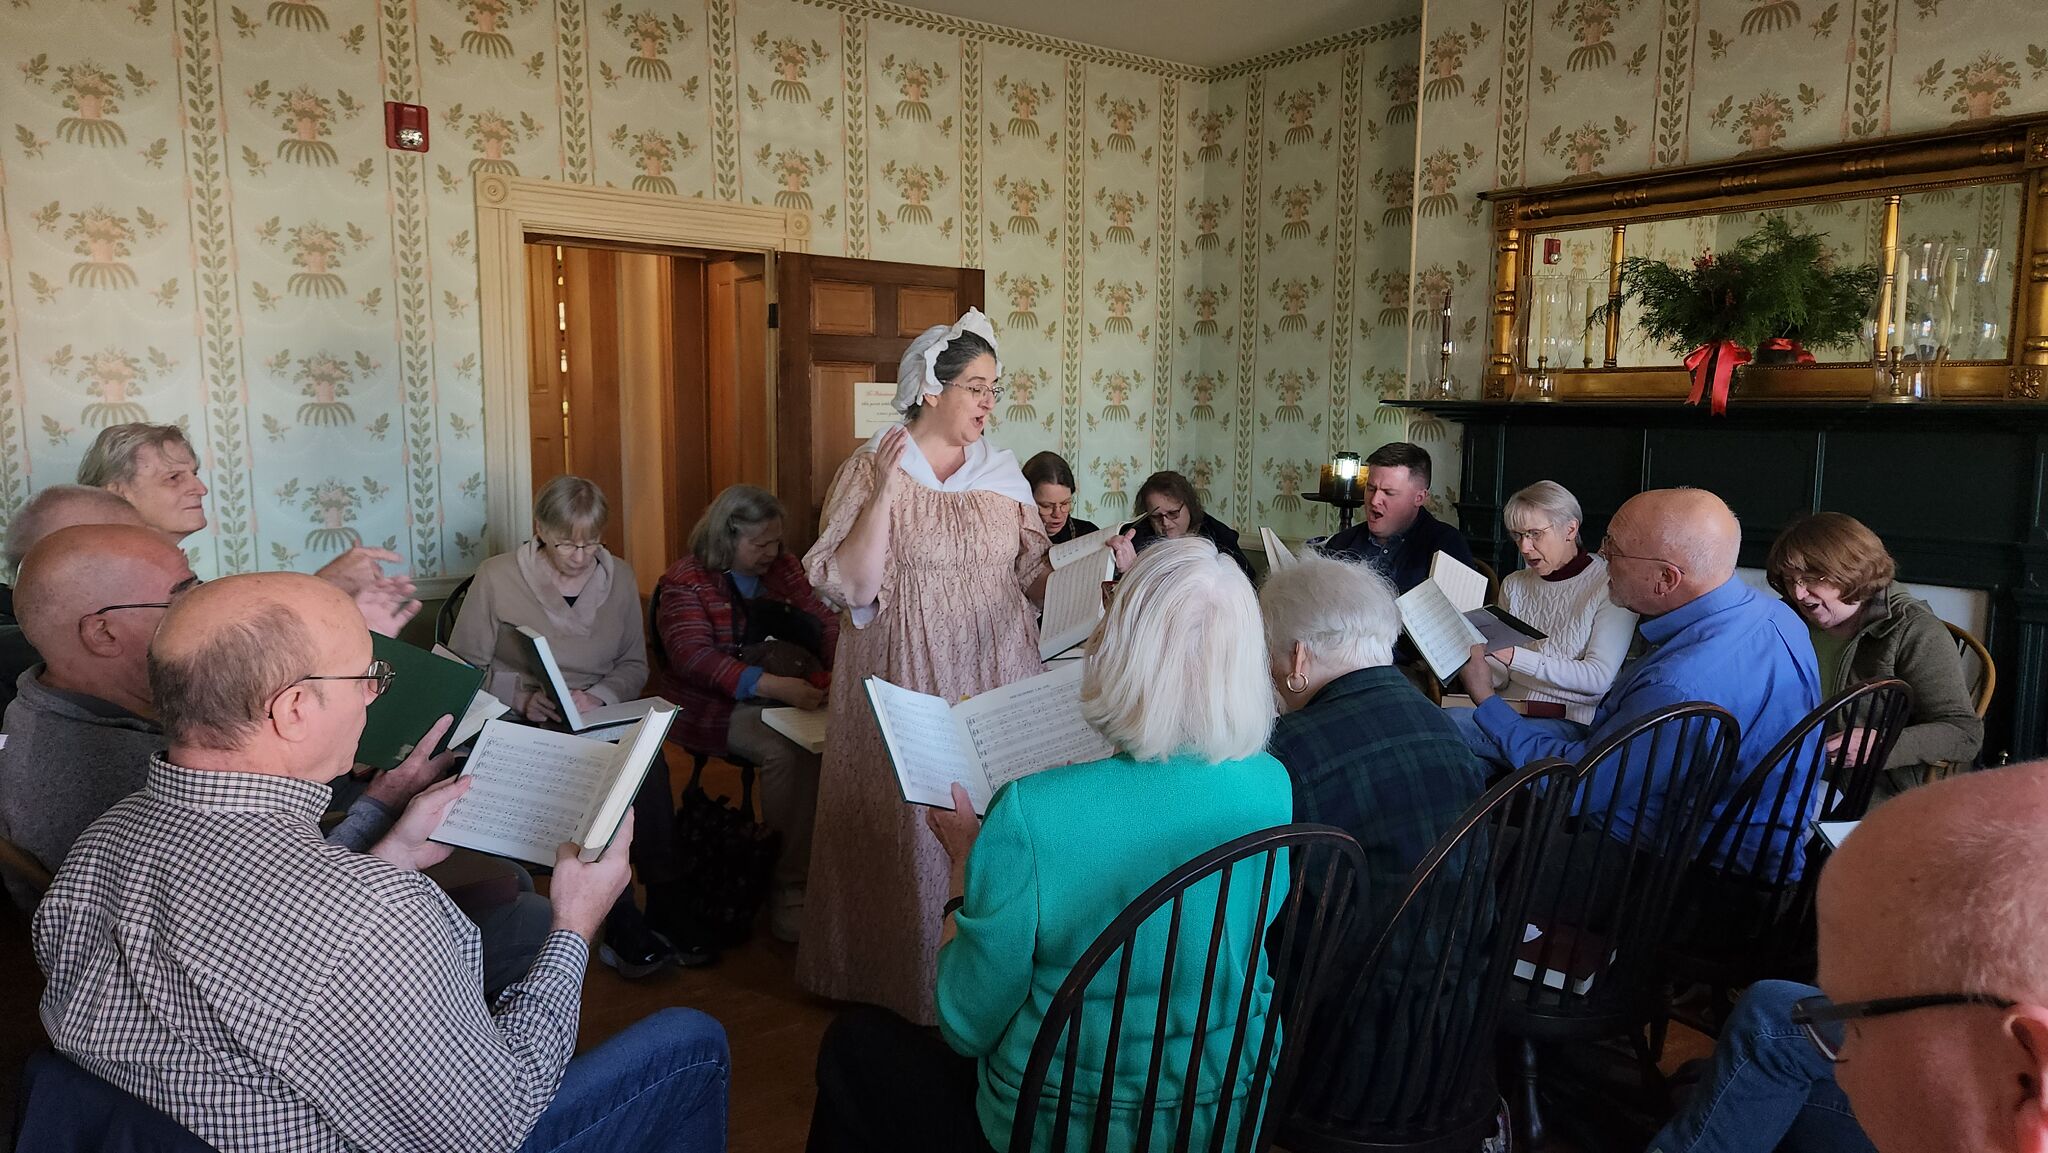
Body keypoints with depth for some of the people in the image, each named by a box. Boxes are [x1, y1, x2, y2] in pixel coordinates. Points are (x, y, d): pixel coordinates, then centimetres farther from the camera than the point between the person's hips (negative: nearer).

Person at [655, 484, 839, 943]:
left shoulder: (783, 568, 14)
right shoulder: (685, 582, -5)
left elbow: (823, 622, 8)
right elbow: (695, 658, -18)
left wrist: (841, 666, -16)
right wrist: (772, 685, -31)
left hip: (785, 695, 5)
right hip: (714, 704, -5)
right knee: (787, 752, -33)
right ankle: (787, 885, -21)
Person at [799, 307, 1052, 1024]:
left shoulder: (1003, 474, 9)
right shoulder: (870, 470, -2)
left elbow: (1034, 578, 12)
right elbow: (851, 586, -12)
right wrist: (885, 489, -19)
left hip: (997, 679, 4)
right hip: (908, 686, -3)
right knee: (914, 826, 0)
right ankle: (906, 990, 19)